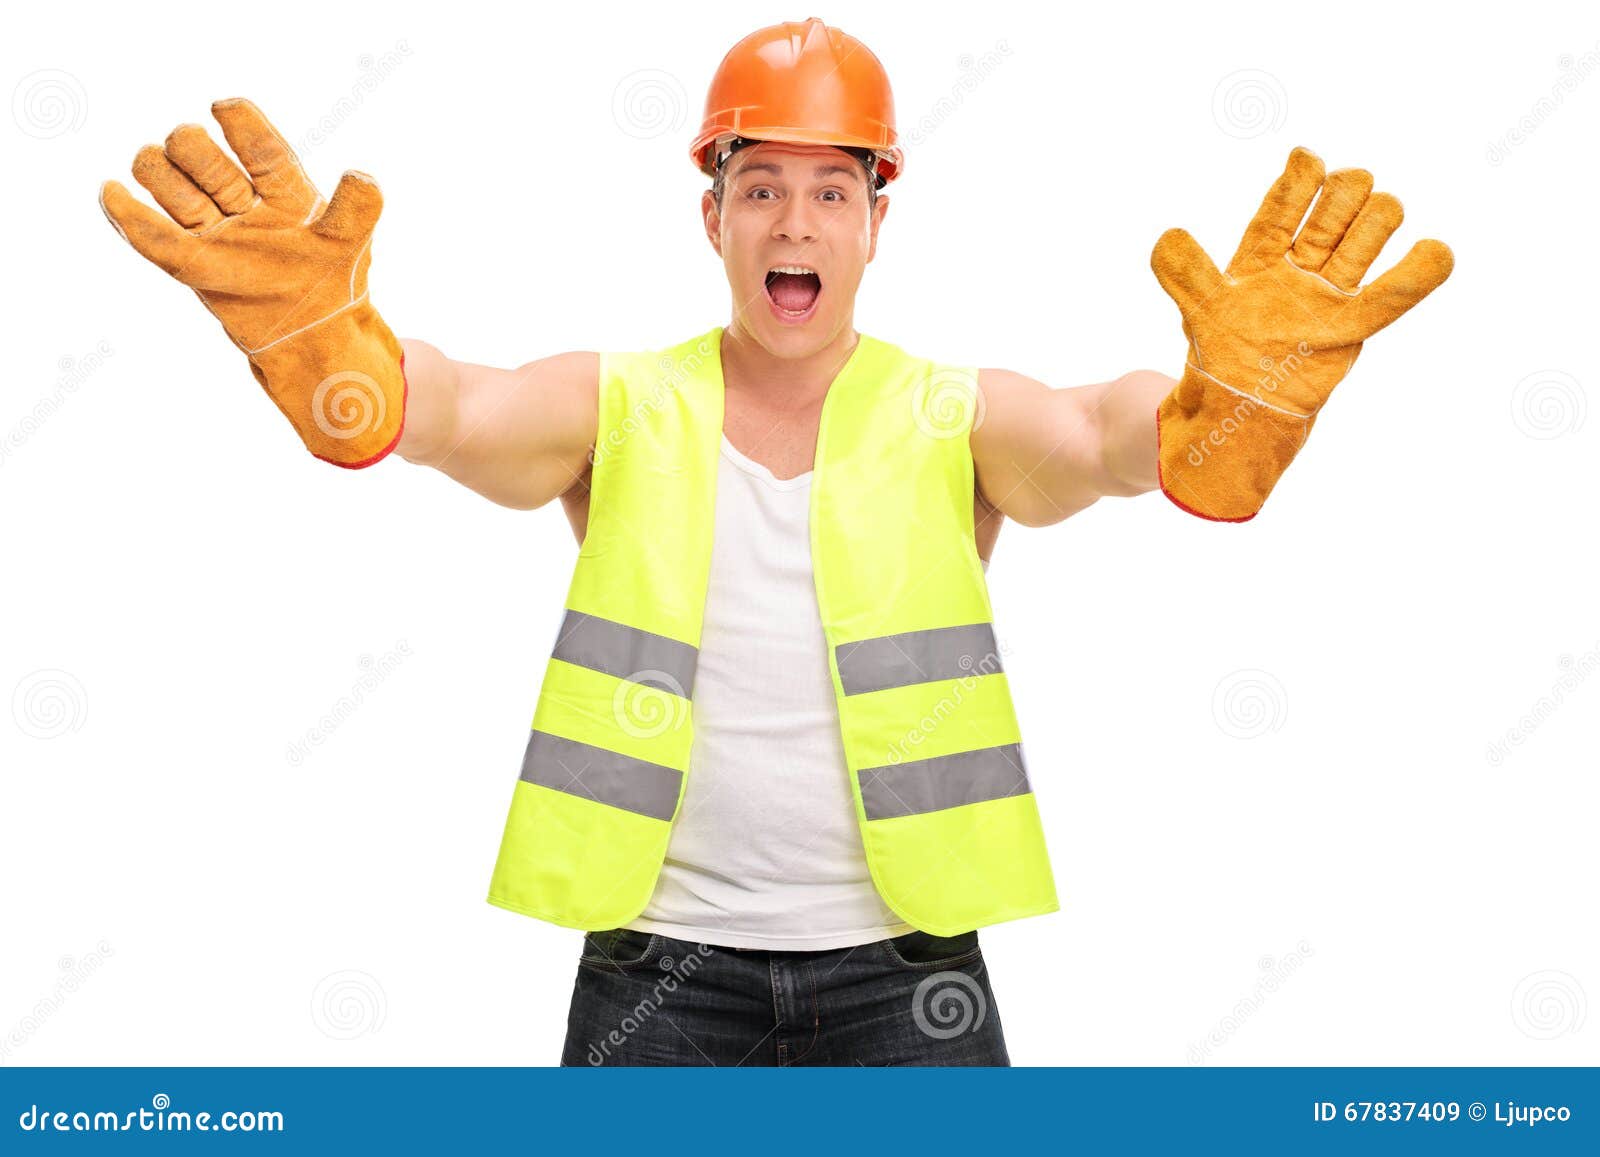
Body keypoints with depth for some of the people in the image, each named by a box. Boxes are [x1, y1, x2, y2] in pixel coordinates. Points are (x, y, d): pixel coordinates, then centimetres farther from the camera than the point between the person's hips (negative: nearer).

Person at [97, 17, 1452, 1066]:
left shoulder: (958, 421, -2)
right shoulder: (618, 411, 0)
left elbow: (1105, 432, -20)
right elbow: (451, 409, -17)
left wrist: (1230, 404, -44)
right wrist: (323, 341, -40)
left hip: (902, 963, 0)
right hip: (665, 955, 0)